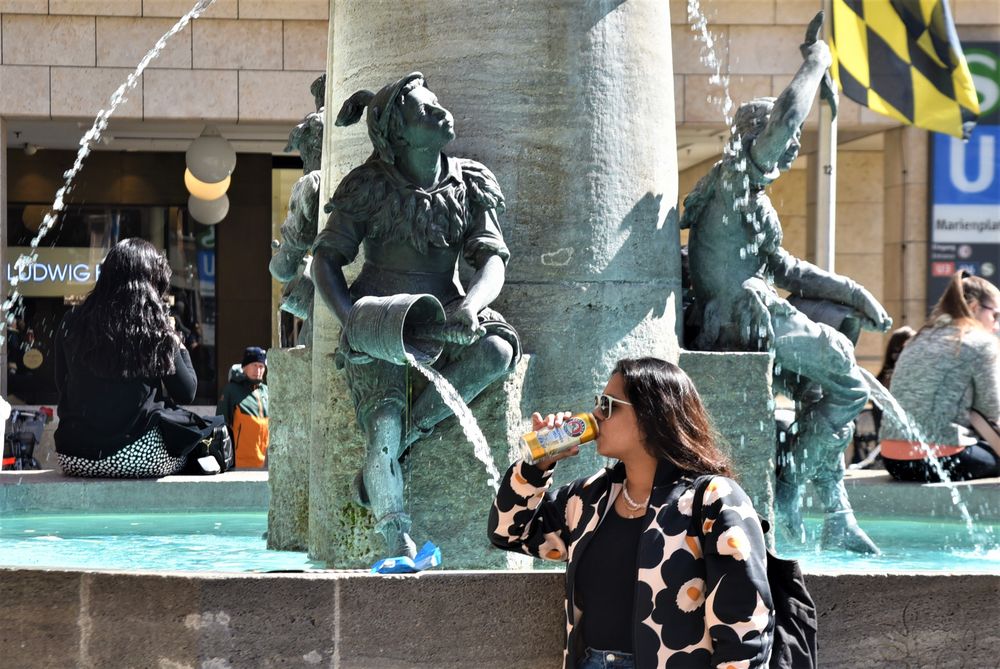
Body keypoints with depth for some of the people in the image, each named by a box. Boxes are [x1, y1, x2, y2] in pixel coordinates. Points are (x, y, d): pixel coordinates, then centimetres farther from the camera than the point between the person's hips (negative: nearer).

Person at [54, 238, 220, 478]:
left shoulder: (72, 323, 1)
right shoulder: (155, 330, -7)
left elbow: (62, 386, 14)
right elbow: (186, 393, 1)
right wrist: (178, 346, 14)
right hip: (137, 458, -4)